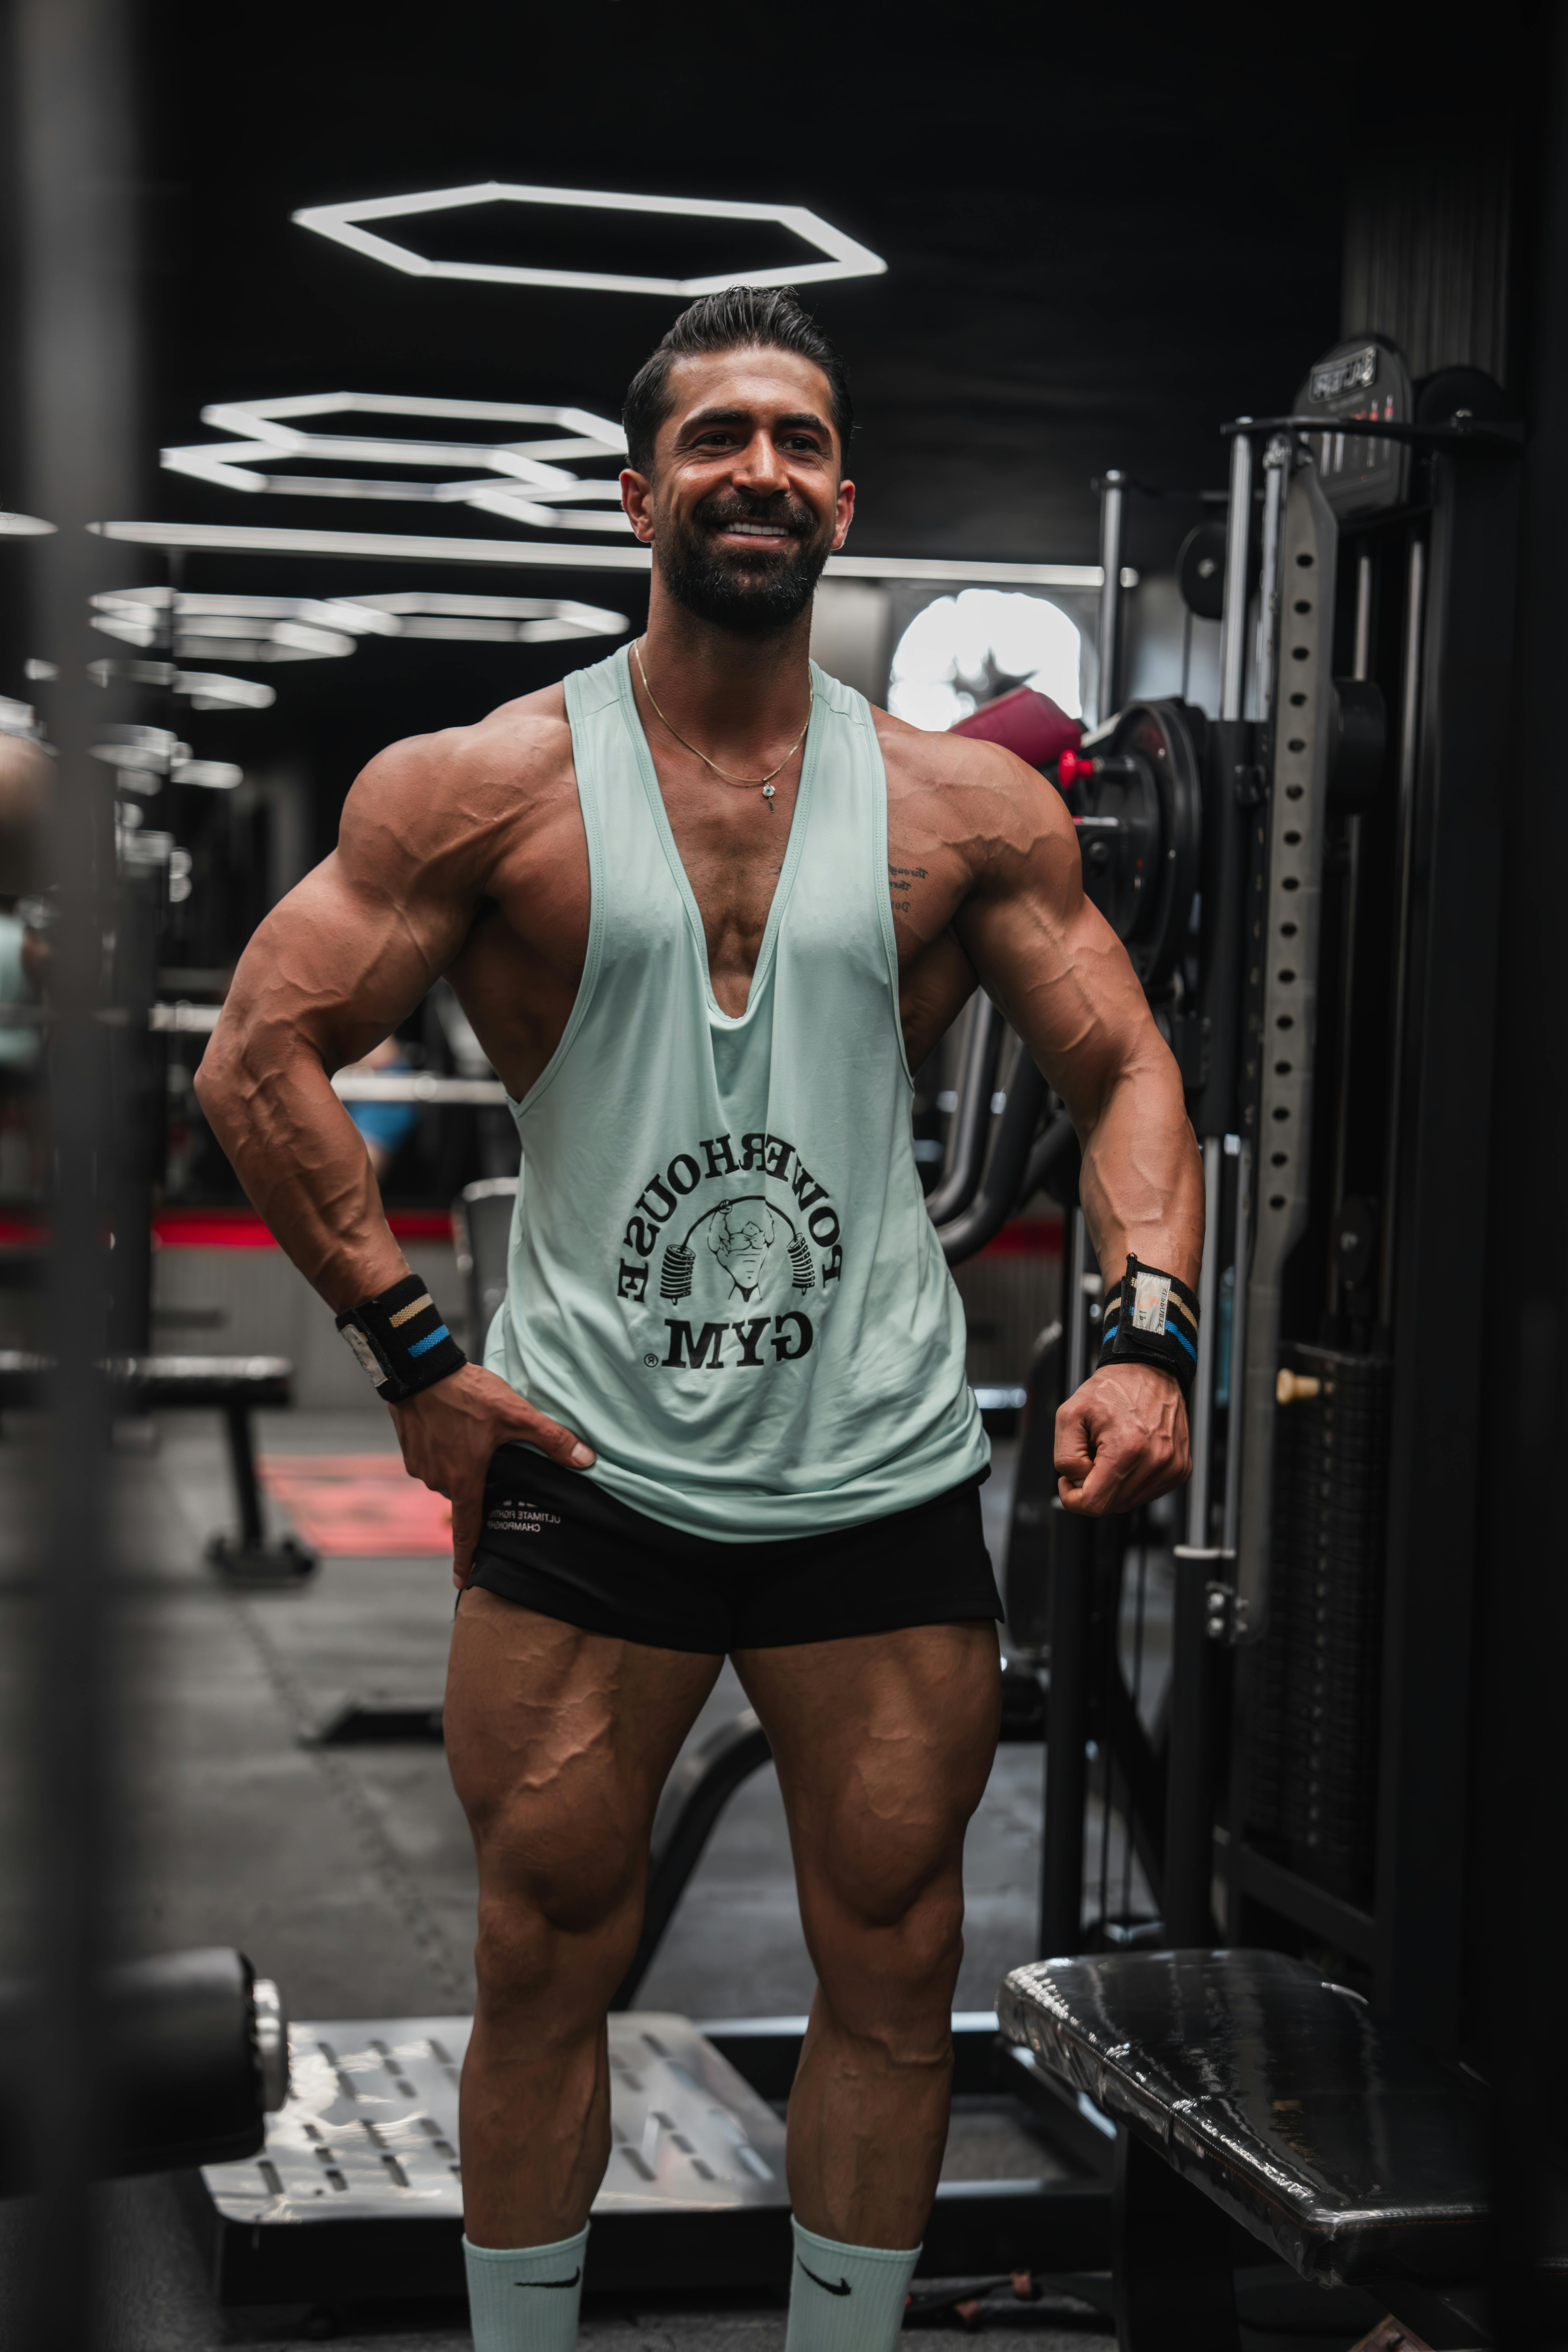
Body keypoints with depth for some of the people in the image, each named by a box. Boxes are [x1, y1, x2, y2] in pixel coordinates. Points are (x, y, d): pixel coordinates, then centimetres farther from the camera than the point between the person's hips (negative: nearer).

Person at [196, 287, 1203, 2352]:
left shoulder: (968, 806, 4)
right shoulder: (488, 787, -2)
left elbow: (1125, 1070, 7)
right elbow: (263, 1054, -3)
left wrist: (1148, 1342, -9)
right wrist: (411, 1355, -8)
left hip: (883, 1480, 2)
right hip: (586, 1470, -1)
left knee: (893, 1973, 9)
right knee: (546, 1970, 7)